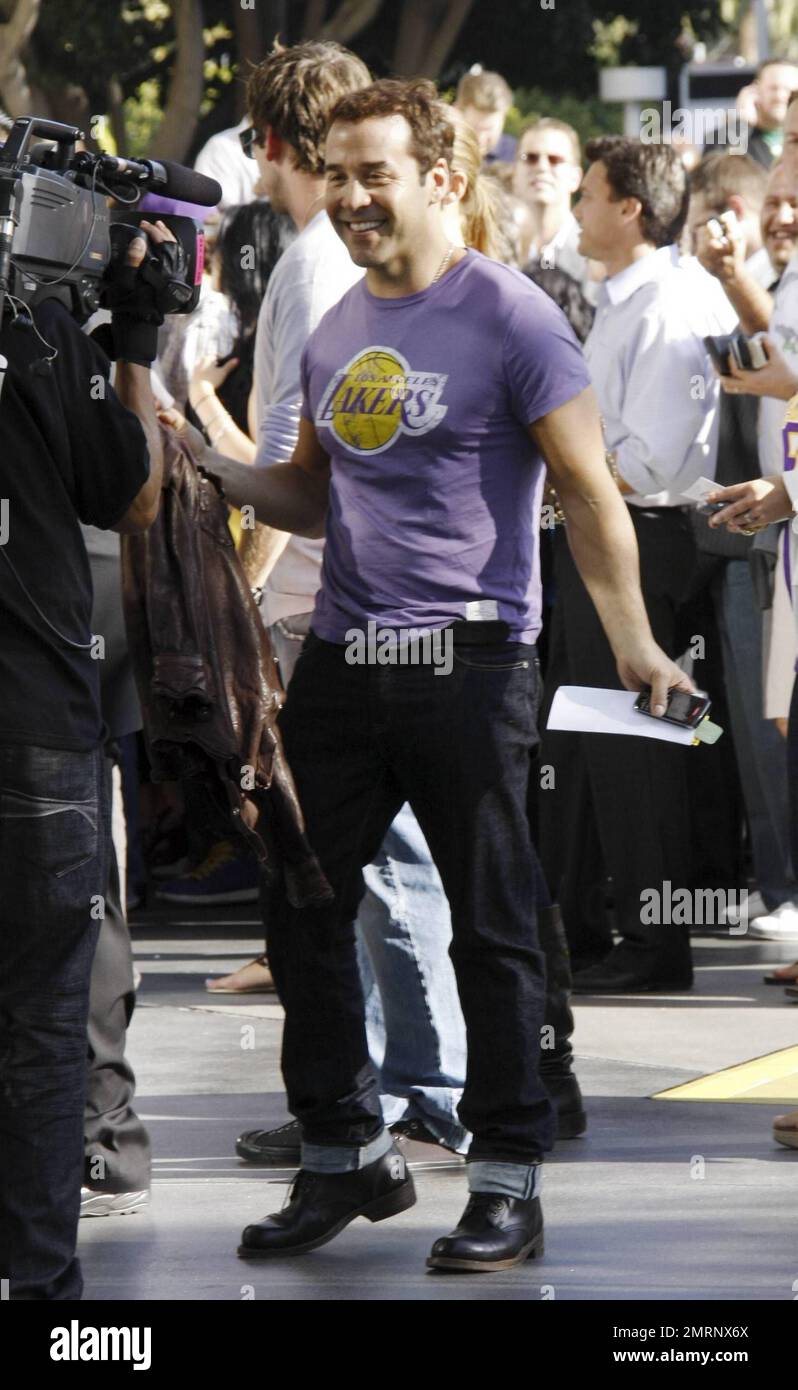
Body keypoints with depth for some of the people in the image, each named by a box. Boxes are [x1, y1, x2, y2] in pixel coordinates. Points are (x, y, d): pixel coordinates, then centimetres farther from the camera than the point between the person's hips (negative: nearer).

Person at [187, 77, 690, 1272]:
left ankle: (509, 1183, 7)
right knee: (300, 911, 9)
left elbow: (587, 491, -10)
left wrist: (631, 637, -23)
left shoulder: (509, 319, -7)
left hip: (468, 666, -7)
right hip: (342, 660, 7)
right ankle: (346, 1156, 21)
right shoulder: (335, 333, 13)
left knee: (490, 929, 0)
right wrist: (214, 472, 5)